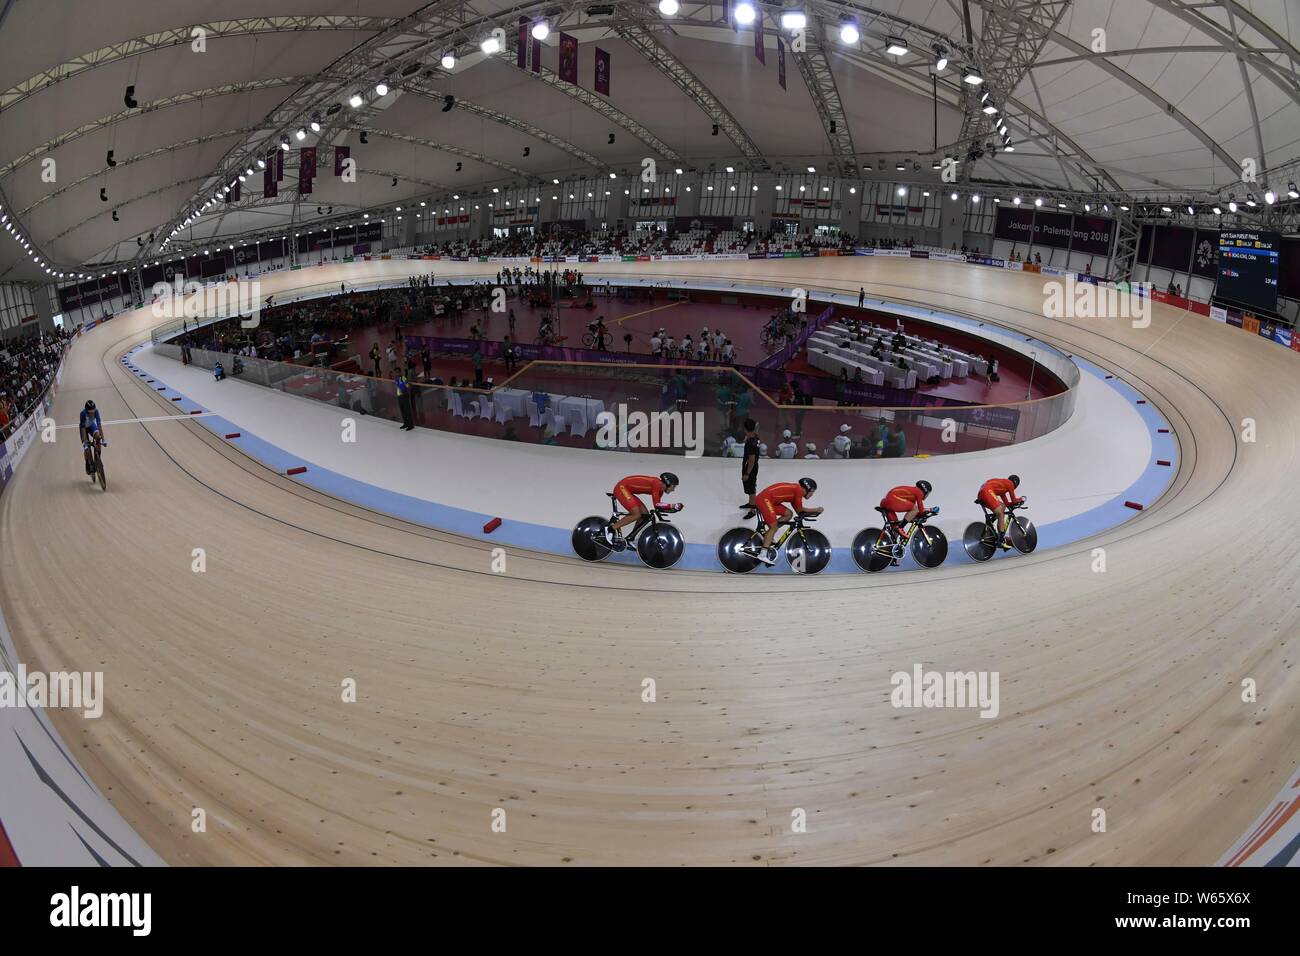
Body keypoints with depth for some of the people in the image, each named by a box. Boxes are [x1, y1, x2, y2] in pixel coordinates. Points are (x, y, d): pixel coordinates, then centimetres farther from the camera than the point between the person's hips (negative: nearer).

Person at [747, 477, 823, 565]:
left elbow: (799, 510, 22)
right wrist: (816, 510, 6)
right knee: (774, 526, -10)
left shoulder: (794, 490, 20)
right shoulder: (799, 490, -8)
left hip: (769, 500, 9)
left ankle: (767, 535, 10)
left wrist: (815, 511, 15)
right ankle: (763, 554, -15)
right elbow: (800, 510, -3)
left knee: (788, 514, 9)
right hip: (764, 499, -9)